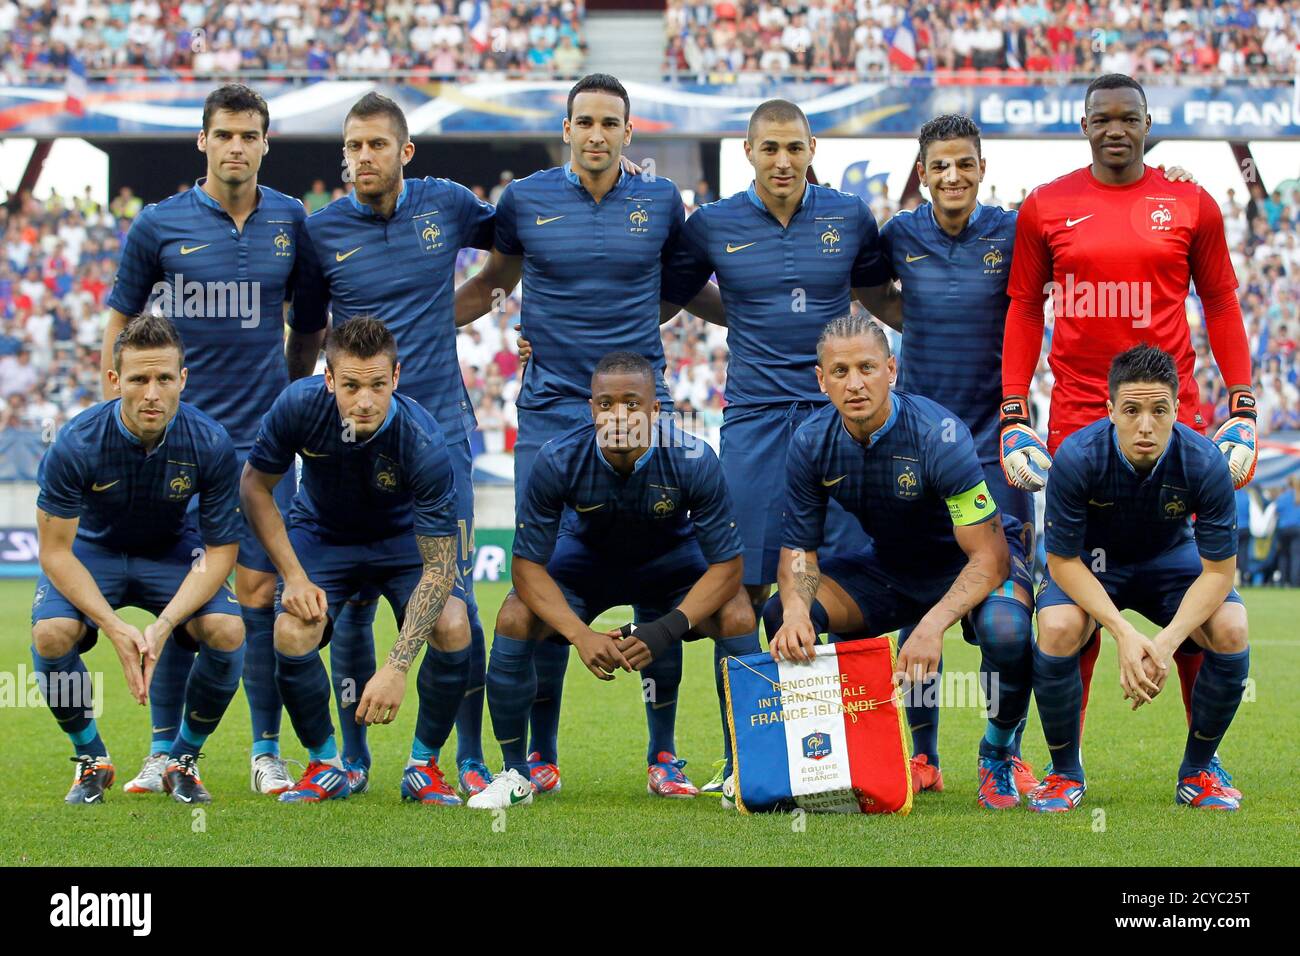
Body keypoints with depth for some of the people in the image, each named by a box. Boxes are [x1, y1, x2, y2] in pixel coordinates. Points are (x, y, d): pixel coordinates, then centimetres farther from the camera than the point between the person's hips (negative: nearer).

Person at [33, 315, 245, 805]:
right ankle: (91, 760, -2)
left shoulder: (210, 443, -25)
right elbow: (56, 551, -21)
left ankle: (182, 760, -1)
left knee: (227, 632, -27)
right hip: (91, 550, -1)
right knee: (52, 635, -30)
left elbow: (220, 549, -17)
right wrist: (114, 627, -35)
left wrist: (163, 625, -32)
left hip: (173, 551, 1)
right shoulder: (77, 443, -28)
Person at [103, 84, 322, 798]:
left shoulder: (292, 221, 4)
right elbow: (120, 320, 9)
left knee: (259, 590, -2)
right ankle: (164, 751, 10)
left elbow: (308, 320, 17)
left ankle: (266, 753, 6)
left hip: (262, 435, 1)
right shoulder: (158, 224, -1)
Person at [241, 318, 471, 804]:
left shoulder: (423, 443, -34)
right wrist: (293, 576, -18)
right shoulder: (299, 405, -28)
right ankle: (325, 765, 1)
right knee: (291, 636, -26)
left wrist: (395, 667, -42)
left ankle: (424, 765, -2)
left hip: (404, 535, -1)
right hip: (321, 533, 1)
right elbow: (254, 486, -9)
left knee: (453, 629, -27)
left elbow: (439, 567, -32)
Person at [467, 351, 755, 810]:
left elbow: (726, 565, -24)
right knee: (514, 620, -24)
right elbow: (527, 564, -22)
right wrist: (580, 635, -38)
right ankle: (516, 774, -6)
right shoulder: (559, 460, -30)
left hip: (670, 556, 0)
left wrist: (667, 630, -39)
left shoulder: (692, 460, -31)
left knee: (738, 618, -26)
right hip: (587, 553, 0)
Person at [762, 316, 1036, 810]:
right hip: (887, 566, 5)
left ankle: (998, 753, -6)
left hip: (969, 566, -5)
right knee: (781, 615, -18)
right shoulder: (810, 443, -14)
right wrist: (795, 609, -31)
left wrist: (933, 624, -45)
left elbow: (989, 555, -30)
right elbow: (799, 548, -7)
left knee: (1006, 630, -37)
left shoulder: (938, 434, -30)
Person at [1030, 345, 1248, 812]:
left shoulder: (1204, 462, -28)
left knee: (1231, 630, -26)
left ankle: (1198, 769, -1)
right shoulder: (1077, 457, -31)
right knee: (1058, 628, -32)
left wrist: (1166, 642, -35)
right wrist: (1124, 634, -34)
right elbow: (1063, 561, -22)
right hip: (1092, 560, -1)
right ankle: (1065, 773, -8)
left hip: (1171, 557, 1)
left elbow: (1219, 571, -21)